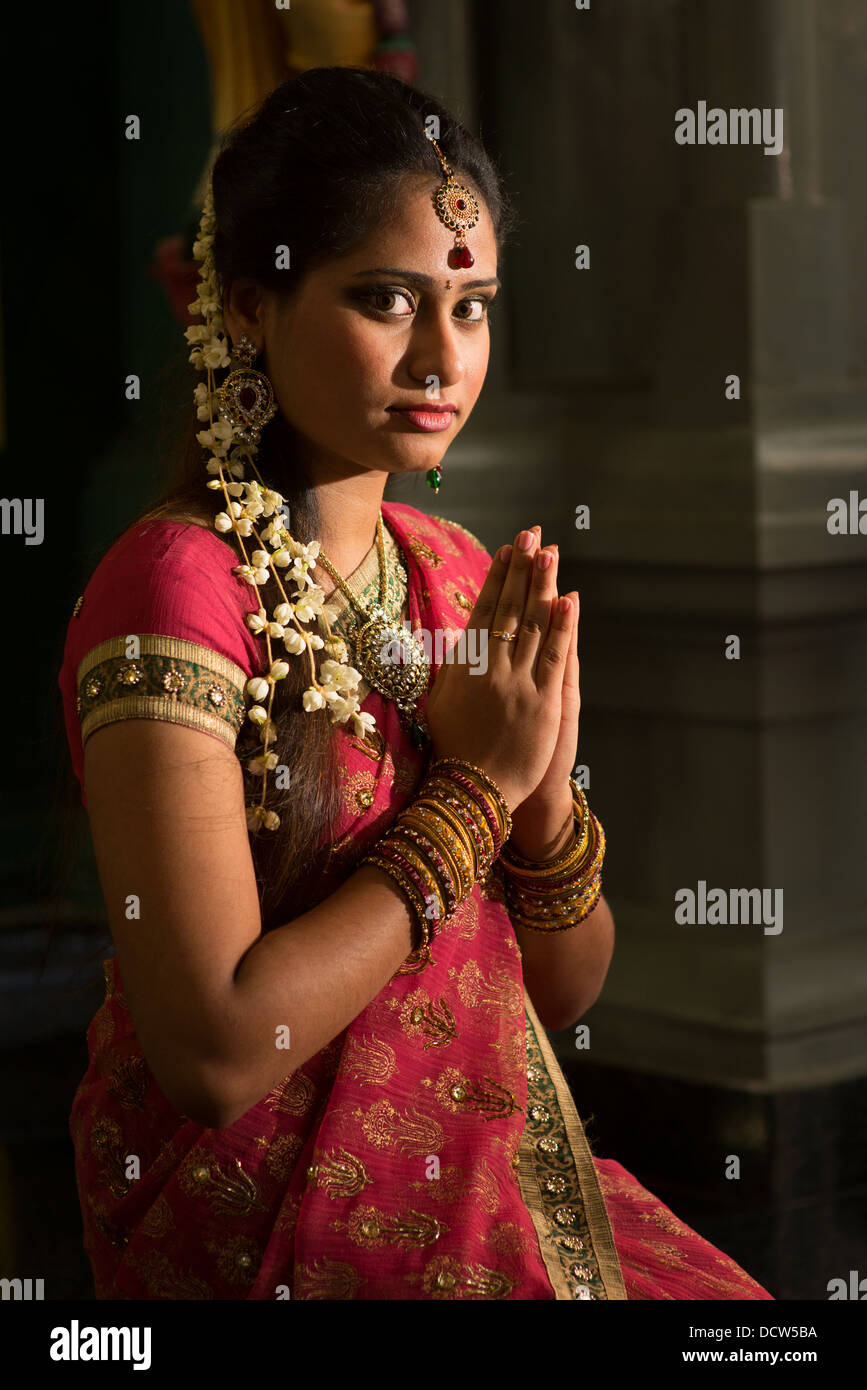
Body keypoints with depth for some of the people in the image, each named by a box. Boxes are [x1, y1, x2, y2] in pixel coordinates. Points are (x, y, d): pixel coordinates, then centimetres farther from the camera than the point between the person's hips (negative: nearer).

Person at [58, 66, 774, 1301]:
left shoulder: (461, 574, 6)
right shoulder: (178, 583, -15)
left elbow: (567, 990, 9)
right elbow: (215, 1049, -22)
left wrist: (546, 794, -10)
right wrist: (474, 790, -16)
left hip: (505, 1176, 7)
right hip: (277, 1233, -6)